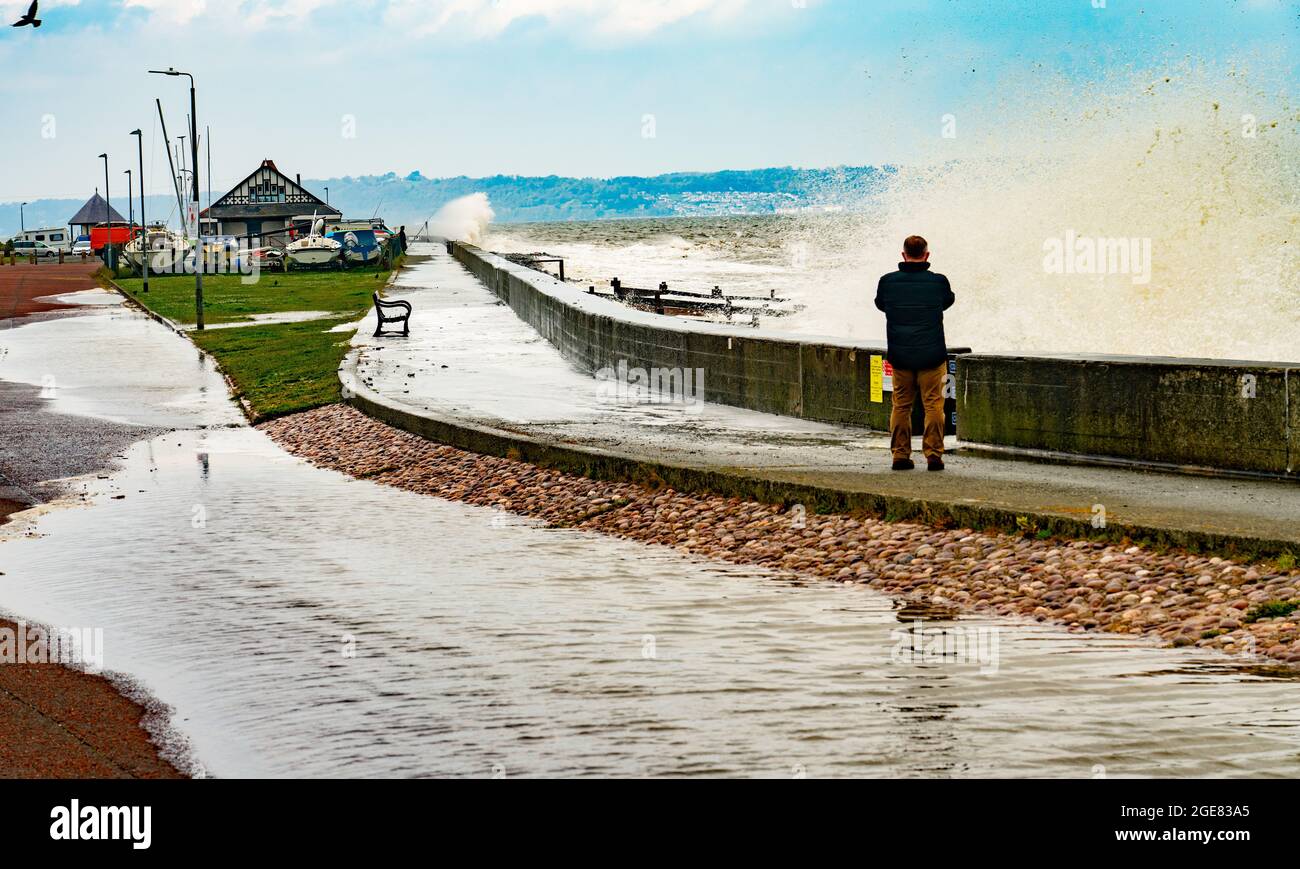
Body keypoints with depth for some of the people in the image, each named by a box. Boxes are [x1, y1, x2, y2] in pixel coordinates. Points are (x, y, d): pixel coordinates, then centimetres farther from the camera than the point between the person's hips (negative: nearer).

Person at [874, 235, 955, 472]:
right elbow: (948, 301, 11)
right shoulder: (938, 282, -10)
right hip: (932, 355, -2)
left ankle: (900, 455, 11)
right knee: (933, 405, 5)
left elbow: (880, 304, 13)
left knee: (901, 406, 12)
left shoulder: (888, 282, -6)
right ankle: (933, 454, 2)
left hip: (900, 355, 2)